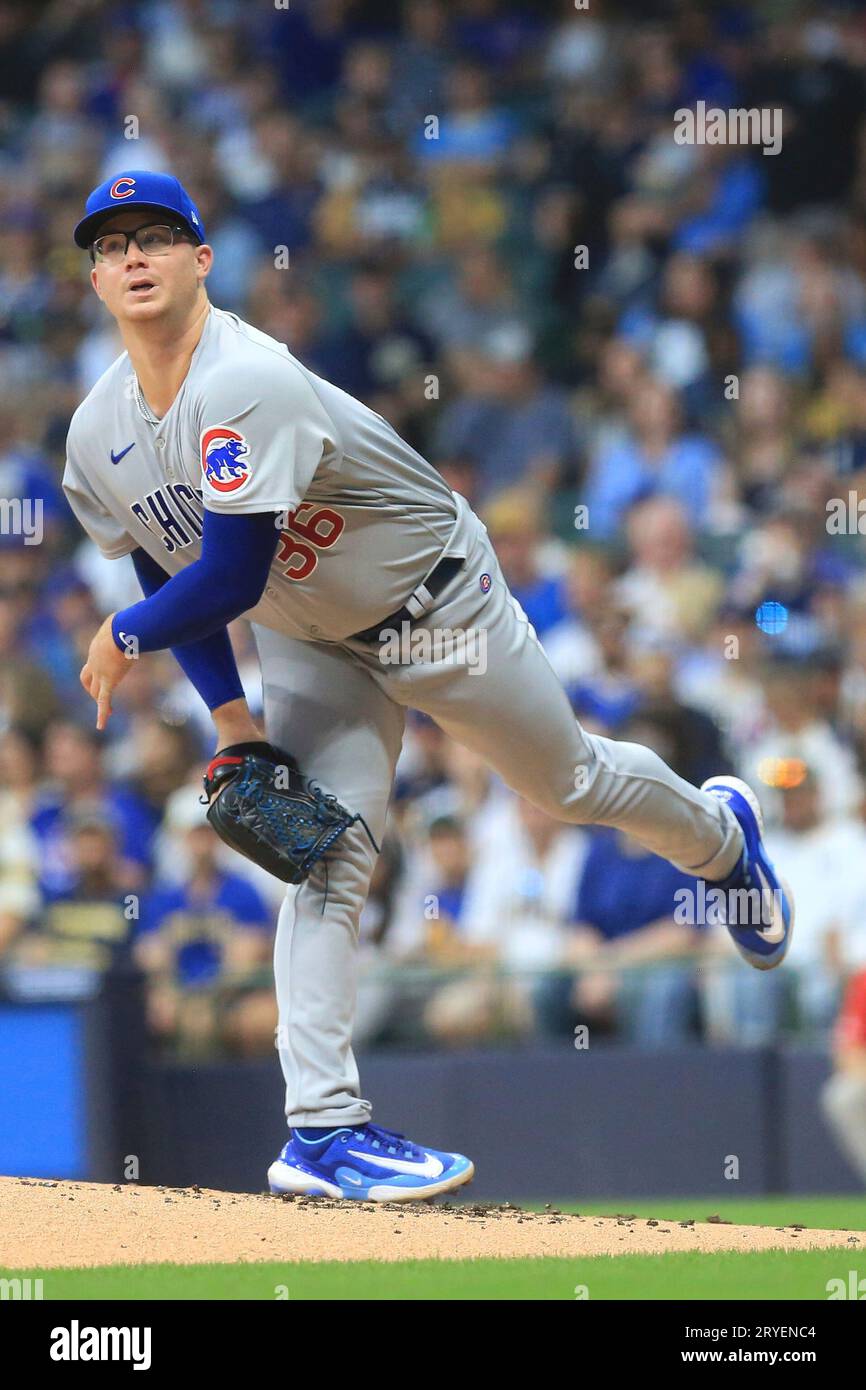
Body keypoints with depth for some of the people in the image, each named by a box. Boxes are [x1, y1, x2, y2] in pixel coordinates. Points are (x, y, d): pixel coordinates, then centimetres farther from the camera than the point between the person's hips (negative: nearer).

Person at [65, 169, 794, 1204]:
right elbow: (169, 569, 5)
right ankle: (321, 1126, -18)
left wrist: (124, 638, -21)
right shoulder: (97, 437, -10)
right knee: (326, 848, -12)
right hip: (309, 645, 5)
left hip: (435, 605, -5)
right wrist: (227, 714, -3)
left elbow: (230, 577, -37)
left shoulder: (245, 386, -36)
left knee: (567, 782, 14)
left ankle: (720, 836, 47)